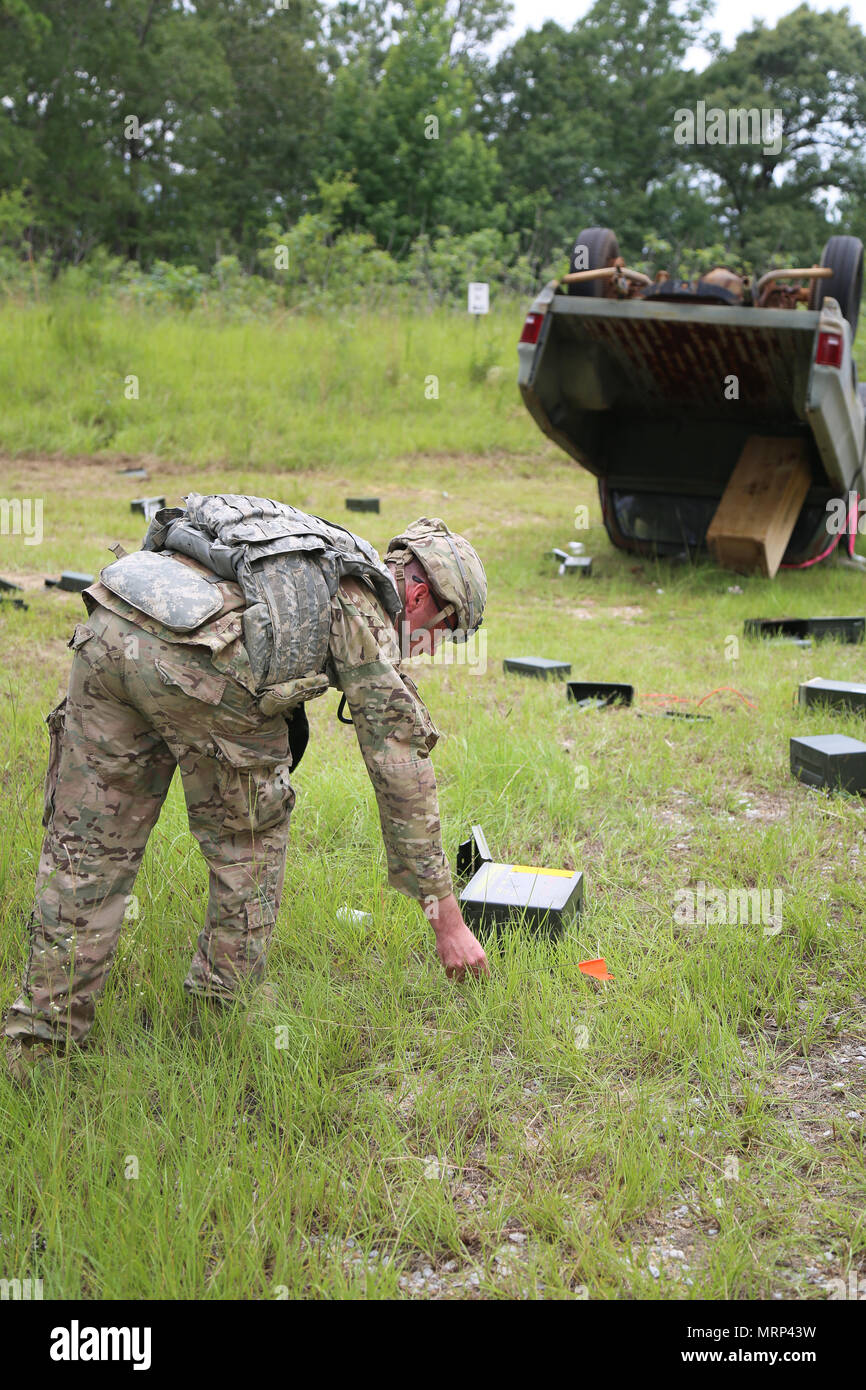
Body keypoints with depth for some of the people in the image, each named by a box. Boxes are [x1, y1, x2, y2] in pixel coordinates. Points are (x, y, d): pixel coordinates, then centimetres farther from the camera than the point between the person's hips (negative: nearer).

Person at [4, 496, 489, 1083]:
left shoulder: (315, 559, 35)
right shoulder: (368, 616, 13)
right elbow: (404, 773, 12)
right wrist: (448, 919, 16)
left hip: (105, 629, 7)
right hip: (190, 658, -7)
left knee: (86, 845, 14)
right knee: (250, 833, 16)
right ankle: (225, 1007, 22)